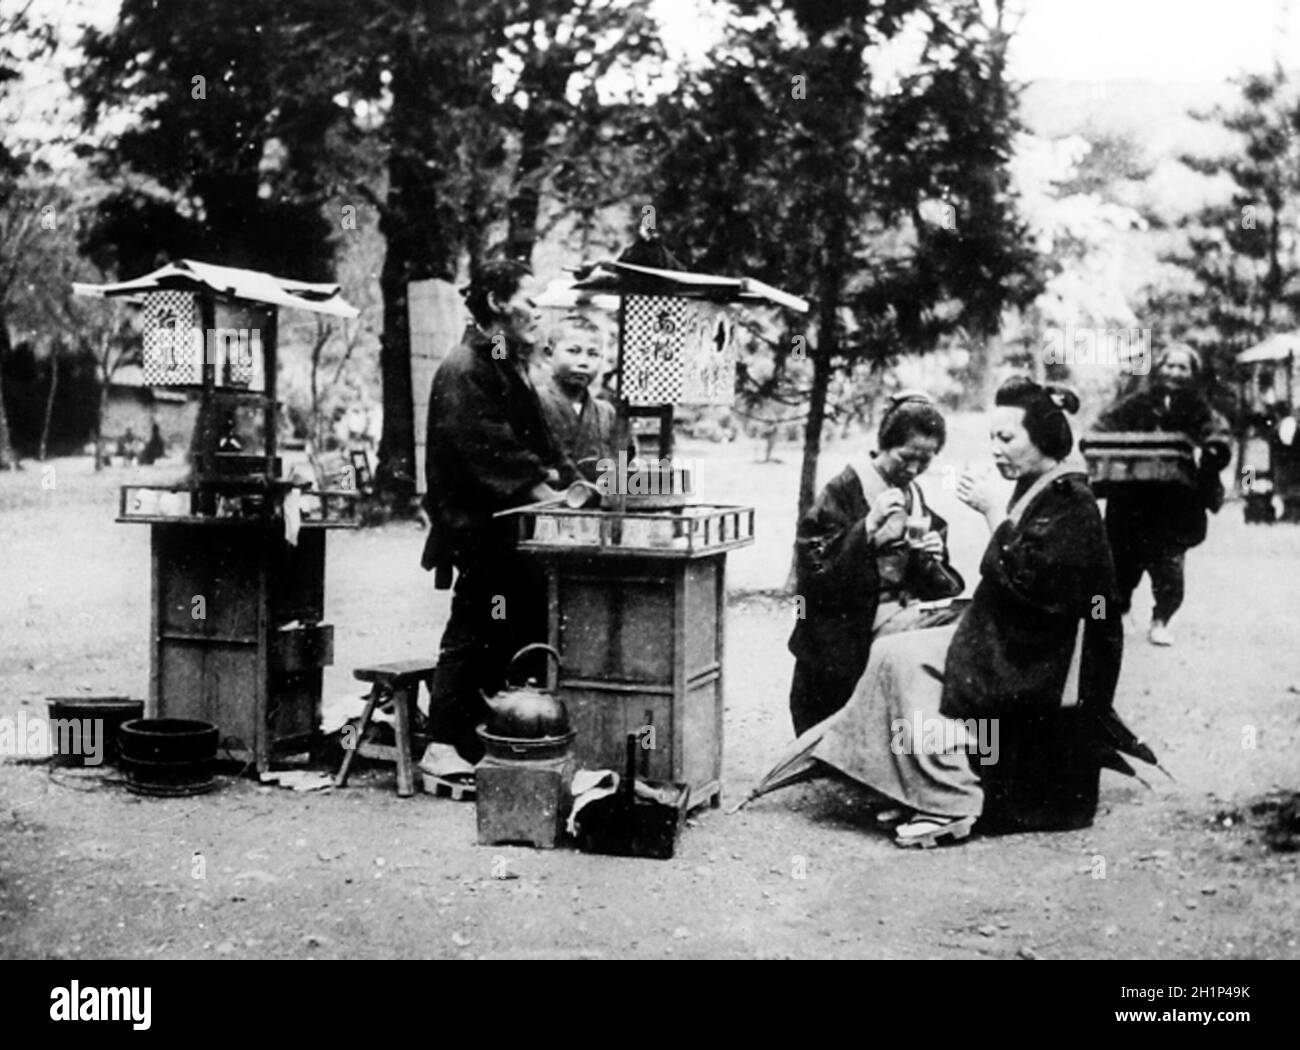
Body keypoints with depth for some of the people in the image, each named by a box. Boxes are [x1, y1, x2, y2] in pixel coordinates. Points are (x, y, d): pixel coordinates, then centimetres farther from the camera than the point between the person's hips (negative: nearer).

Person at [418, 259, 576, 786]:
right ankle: (443, 746, 3)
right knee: (472, 633, -5)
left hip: (509, 530, 10)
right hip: (478, 530, -10)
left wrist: (566, 477, 4)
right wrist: (541, 489, -25)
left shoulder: (509, 367, 19)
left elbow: (534, 440, 18)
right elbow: (487, 451, -21)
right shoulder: (462, 370, -12)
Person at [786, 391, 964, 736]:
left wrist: (932, 562, -7)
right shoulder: (844, 492, -7)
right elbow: (812, 573, -16)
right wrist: (867, 528, -25)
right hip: (837, 653, -5)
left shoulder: (917, 500, 11)